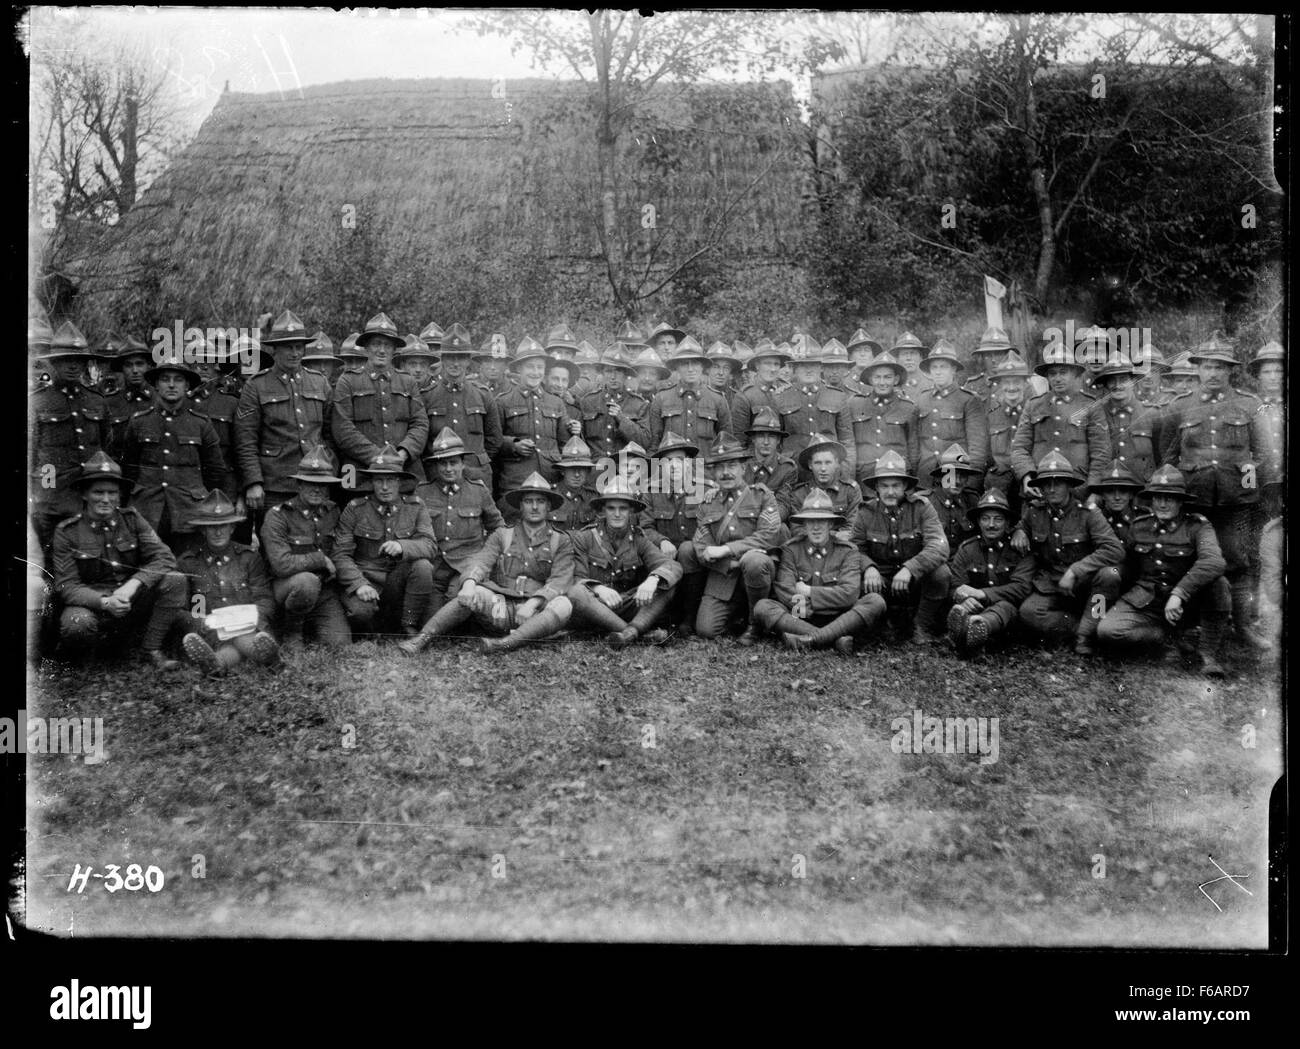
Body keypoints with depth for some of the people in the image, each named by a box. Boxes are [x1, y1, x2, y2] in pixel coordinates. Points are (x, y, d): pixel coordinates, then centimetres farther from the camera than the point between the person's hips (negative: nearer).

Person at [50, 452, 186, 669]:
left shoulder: (131, 519, 1)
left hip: (132, 602, 3)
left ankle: (151, 649, -9)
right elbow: (66, 586, -10)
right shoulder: (66, 532, -5)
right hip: (91, 603, -3)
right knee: (77, 625, -37)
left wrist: (133, 584, -26)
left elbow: (165, 557, -8)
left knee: (175, 580, -22)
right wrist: (104, 602, -29)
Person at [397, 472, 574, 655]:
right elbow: (480, 561, 0)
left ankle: (508, 643, -47)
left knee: (563, 605, -33)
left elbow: (560, 581, -2)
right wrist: (469, 583, -24)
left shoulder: (562, 542, 13)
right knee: (472, 595, -30)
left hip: (535, 612, -1)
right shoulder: (501, 535, 17)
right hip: (500, 607, 1)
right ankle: (423, 638, -37)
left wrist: (533, 603, -22)